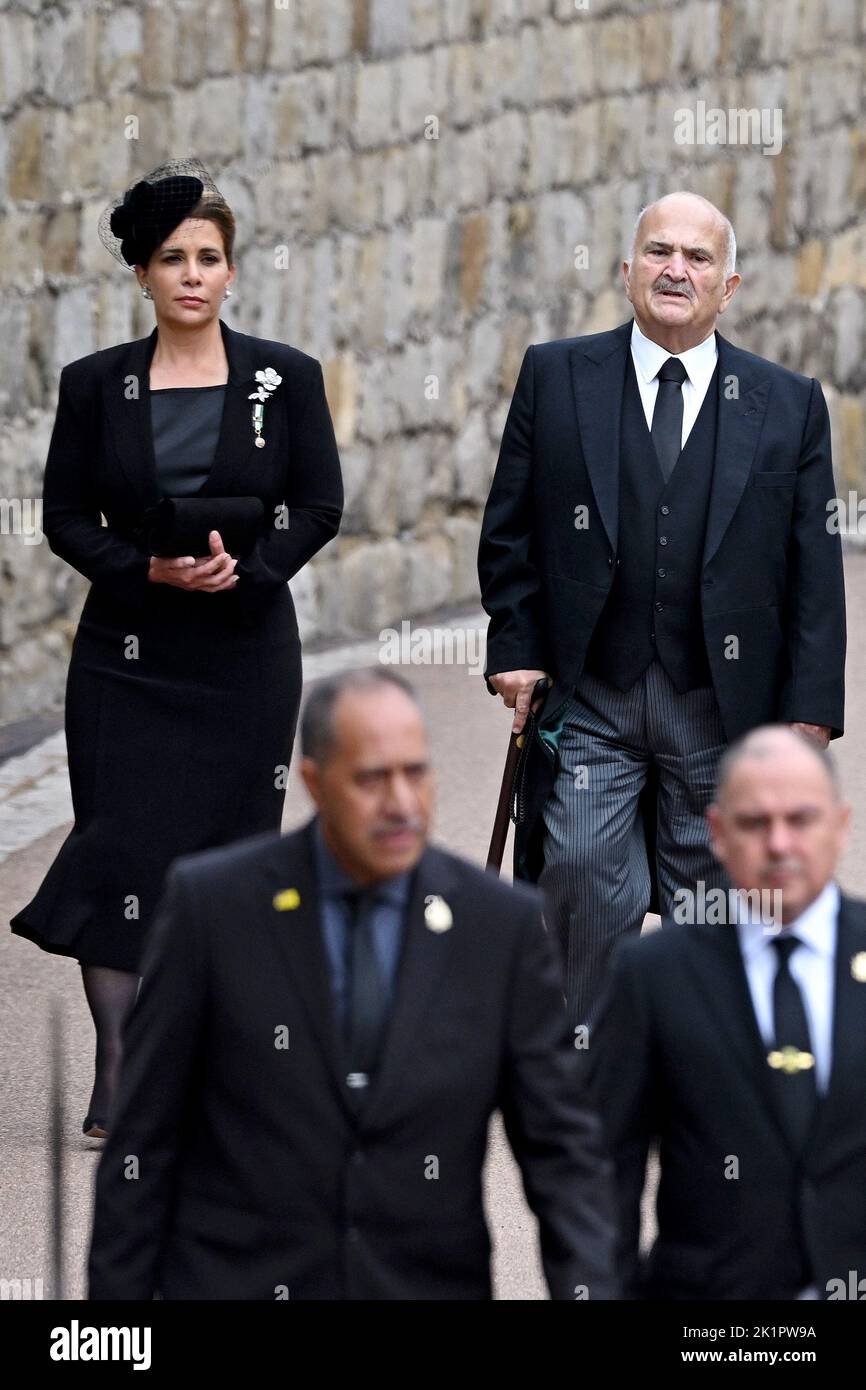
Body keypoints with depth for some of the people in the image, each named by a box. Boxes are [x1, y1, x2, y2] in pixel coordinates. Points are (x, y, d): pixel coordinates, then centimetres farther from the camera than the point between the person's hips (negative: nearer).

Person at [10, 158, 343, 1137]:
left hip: (246, 647, 0)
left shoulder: (285, 379, 3)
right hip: (129, 652, 0)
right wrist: (145, 569, -14)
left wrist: (244, 566, -15)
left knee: (229, 848, 1)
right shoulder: (96, 386, 3)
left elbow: (319, 507, 2)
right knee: (123, 846, -7)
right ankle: (115, 1076, -4)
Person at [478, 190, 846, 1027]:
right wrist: (515, 650, -1)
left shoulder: (788, 405, 5)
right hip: (589, 698, 0)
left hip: (724, 703, 0)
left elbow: (814, 568, 3)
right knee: (585, 876, -9)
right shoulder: (556, 378, 5)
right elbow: (510, 529, 8)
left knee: (709, 907, 5)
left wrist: (810, 708, -2)